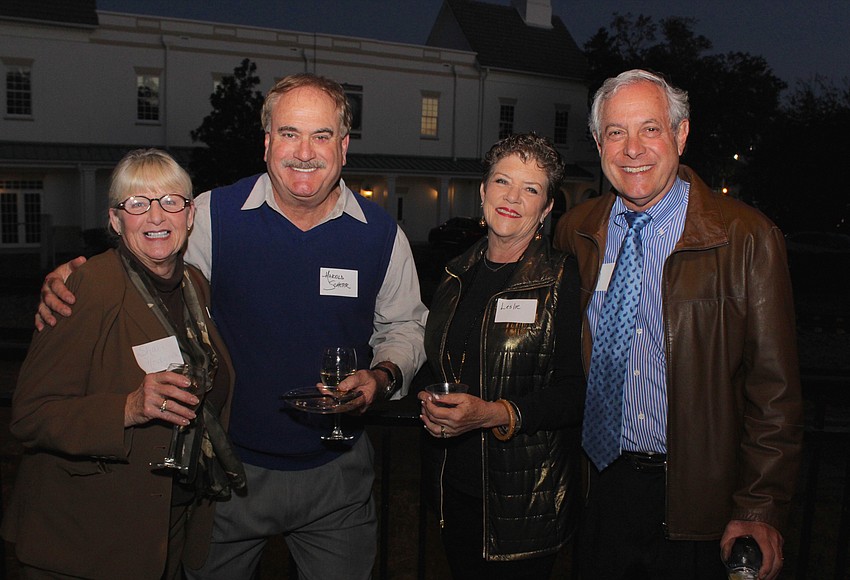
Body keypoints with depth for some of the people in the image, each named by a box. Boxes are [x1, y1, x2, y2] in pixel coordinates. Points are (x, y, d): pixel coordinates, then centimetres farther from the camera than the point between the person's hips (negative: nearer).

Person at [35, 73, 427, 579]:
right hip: (230, 465, -1)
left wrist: (382, 376, -12)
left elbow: (405, 325, 8)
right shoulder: (212, 216, -10)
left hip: (337, 475, 1)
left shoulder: (382, 234, -6)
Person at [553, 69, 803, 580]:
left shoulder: (746, 237, -11)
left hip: (695, 498, -3)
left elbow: (774, 391, -9)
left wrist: (761, 509, -11)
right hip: (601, 485, 4)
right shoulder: (575, 232, 1)